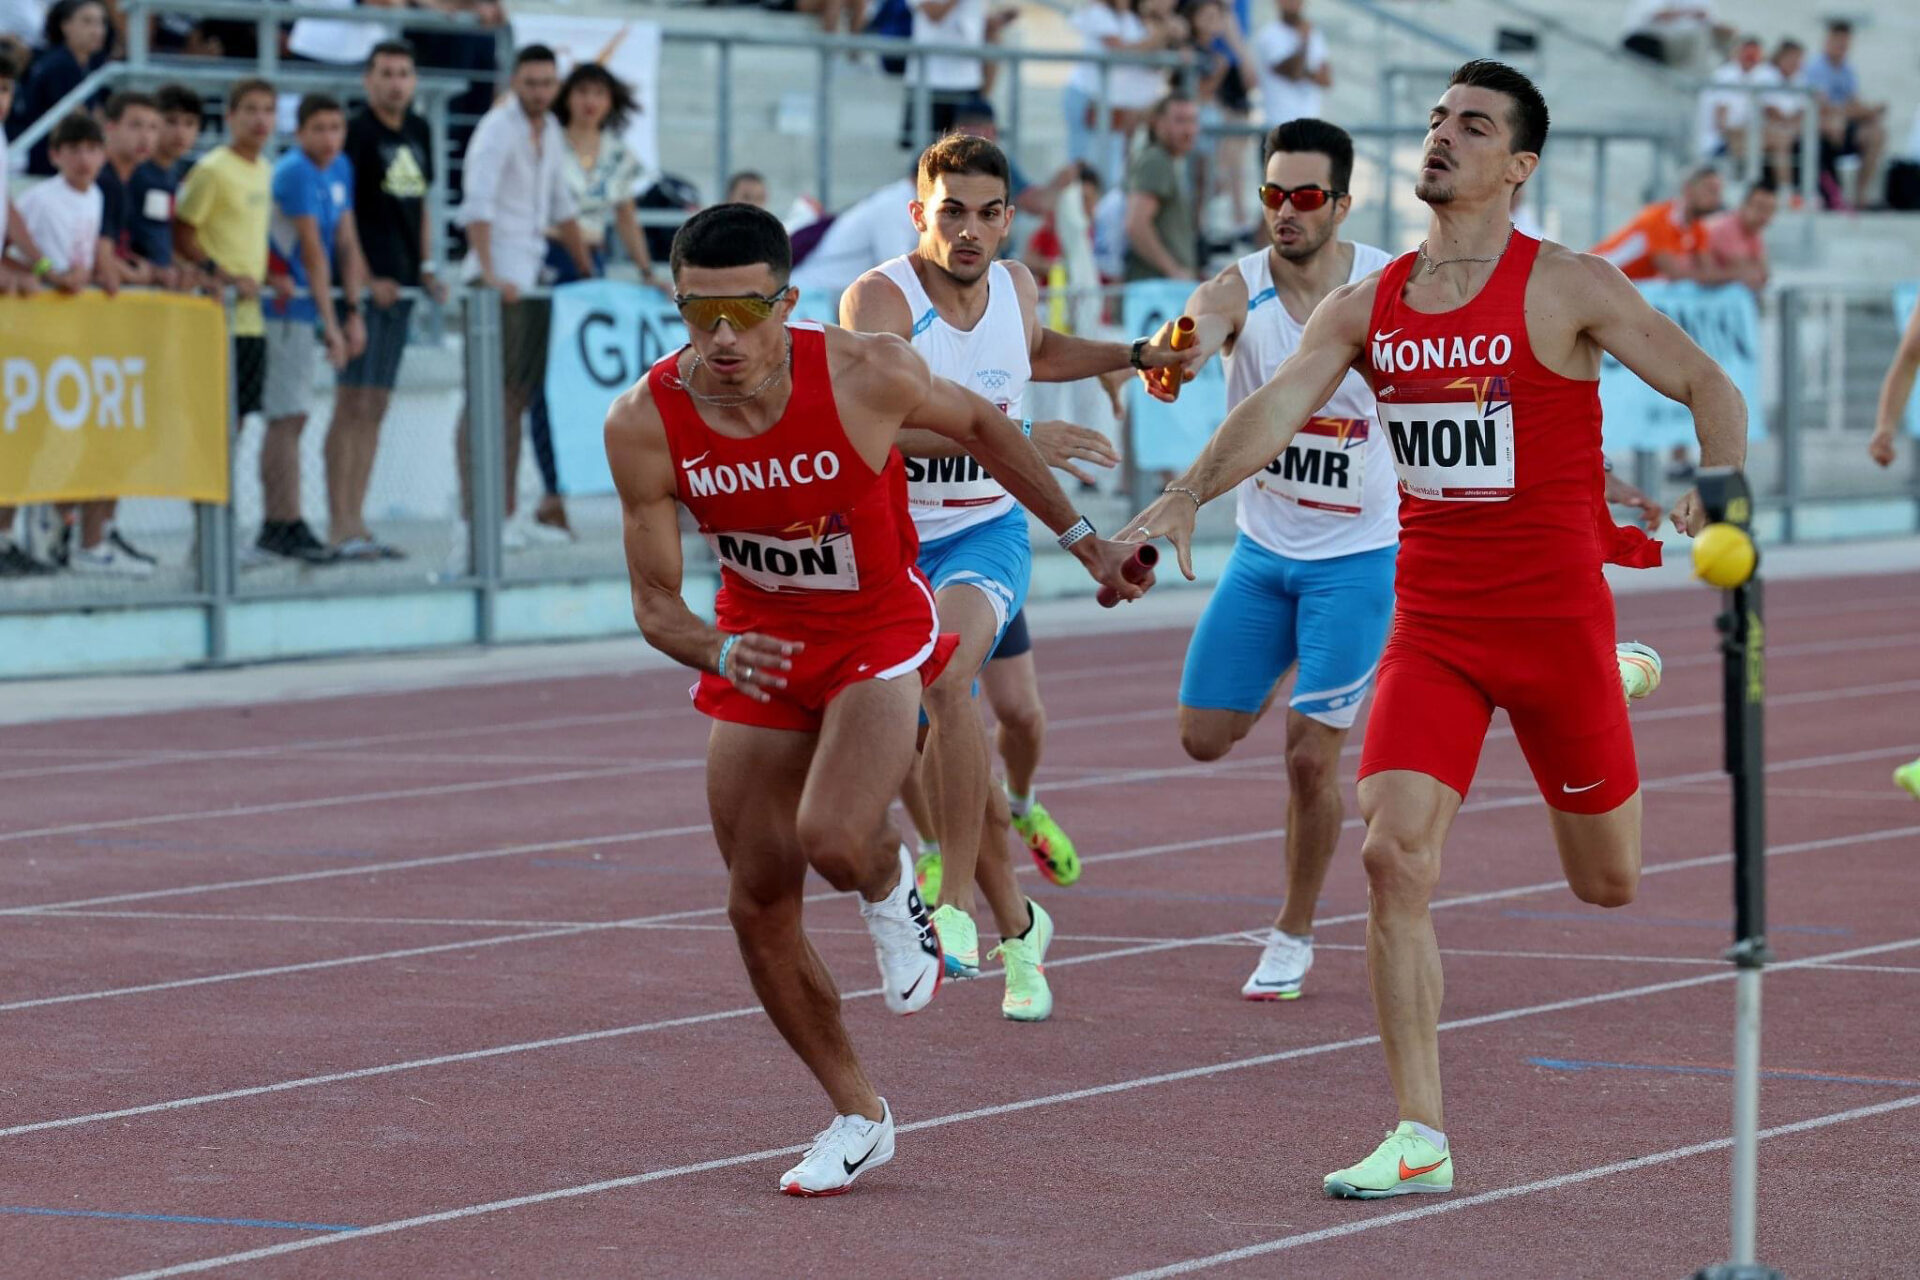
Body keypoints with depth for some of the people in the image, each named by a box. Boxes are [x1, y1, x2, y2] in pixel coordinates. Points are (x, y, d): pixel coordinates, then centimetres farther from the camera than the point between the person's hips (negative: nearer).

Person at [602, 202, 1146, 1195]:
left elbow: (978, 424, -4)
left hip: (879, 636, -3)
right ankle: (857, 1117, 26)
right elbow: (654, 603, -14)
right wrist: (718, 653, -36)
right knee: (757, 907, 5)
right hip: (755, 652, 3)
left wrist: (1080, 537, 6)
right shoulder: (644, 425, -21)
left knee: (832, 839, -29)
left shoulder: (866, 376, -26)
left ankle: (891, 887, 10)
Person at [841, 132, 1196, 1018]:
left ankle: (957, 905, -28)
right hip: (893, 542, -1)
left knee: (945, 676, -30)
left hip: (986, 532, 1)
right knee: (950, 752, 7)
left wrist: (1135, 355, 19)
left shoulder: (1016, 287, -1)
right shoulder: (879, 300, -19)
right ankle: (1017, 927, 30)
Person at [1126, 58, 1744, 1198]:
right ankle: (1421, 1141, -6)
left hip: (1556, 617, -3)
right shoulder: (1369, 305, 5)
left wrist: (1716, 507, -17)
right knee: (1394, 858, -14)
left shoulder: (1567, 289, -7)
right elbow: (1277, 409, -2)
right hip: (1431, 623, 3)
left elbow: (1710, 387, -3)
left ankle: (1627, 679, 47)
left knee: (1607, 885, 12)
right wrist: (1189, 495, -19)